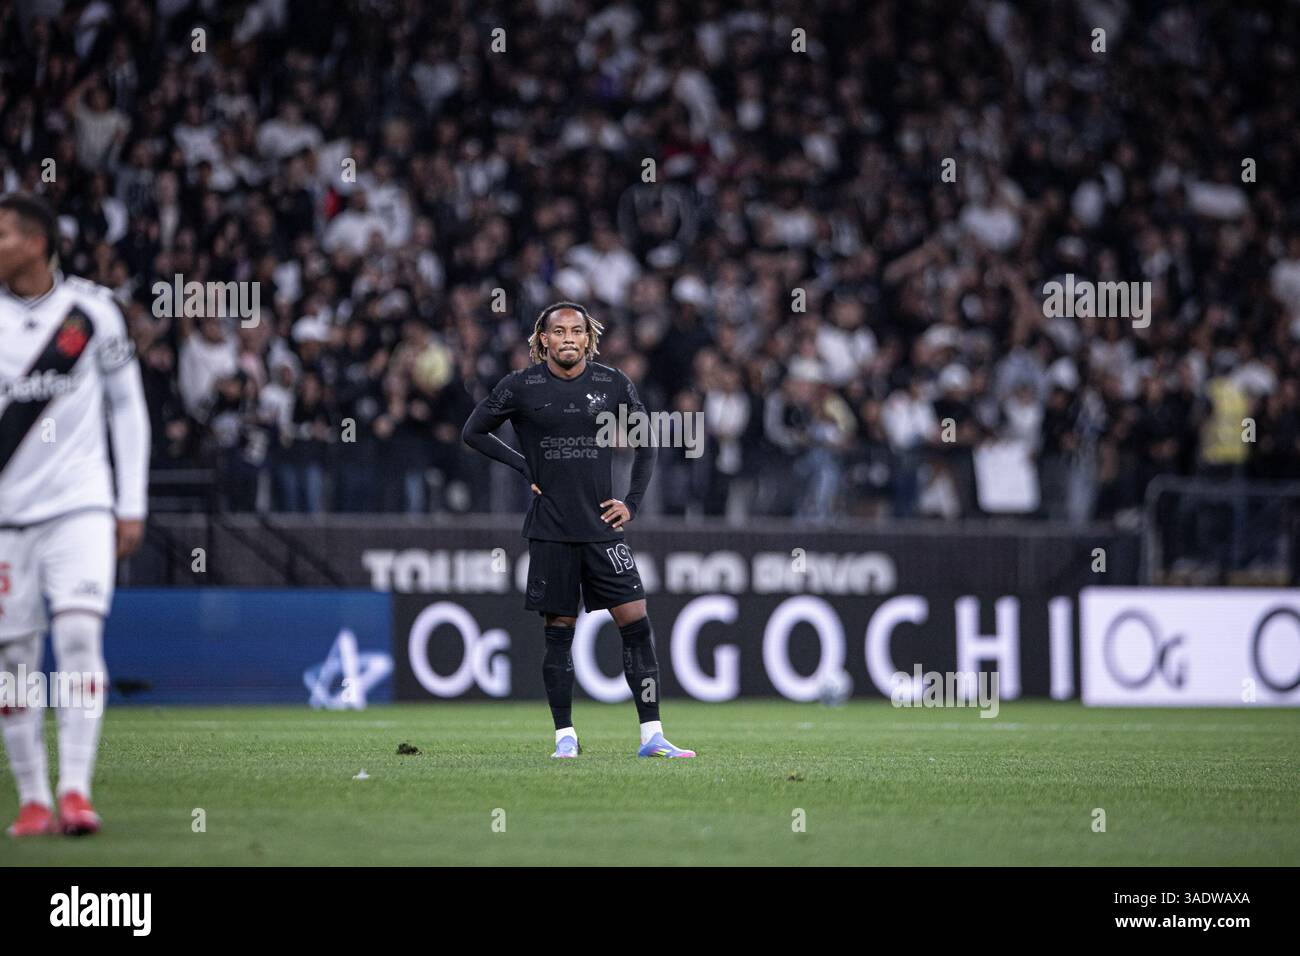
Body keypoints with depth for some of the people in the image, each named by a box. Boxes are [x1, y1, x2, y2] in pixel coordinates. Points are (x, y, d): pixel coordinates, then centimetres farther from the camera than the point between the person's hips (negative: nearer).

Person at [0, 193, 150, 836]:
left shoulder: (91, 310, 0)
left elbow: (127, 406, 8)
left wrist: (132, 505, 5)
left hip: (80, 505, -1)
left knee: (79, 636, -16)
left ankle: (75, 789, -15)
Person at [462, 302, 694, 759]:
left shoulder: (613, 385, 3)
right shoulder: (520, 387, -1)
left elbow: (646, 441, 16)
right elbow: (473, 431, 10)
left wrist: (632, 502, 6)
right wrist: (522, 467, 0)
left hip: (602, 526, 1)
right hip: (550, 530, -1)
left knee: (636, 624, -6)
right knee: (559, 631, 2)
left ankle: (651, 735, -4)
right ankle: (565, 735, 11)